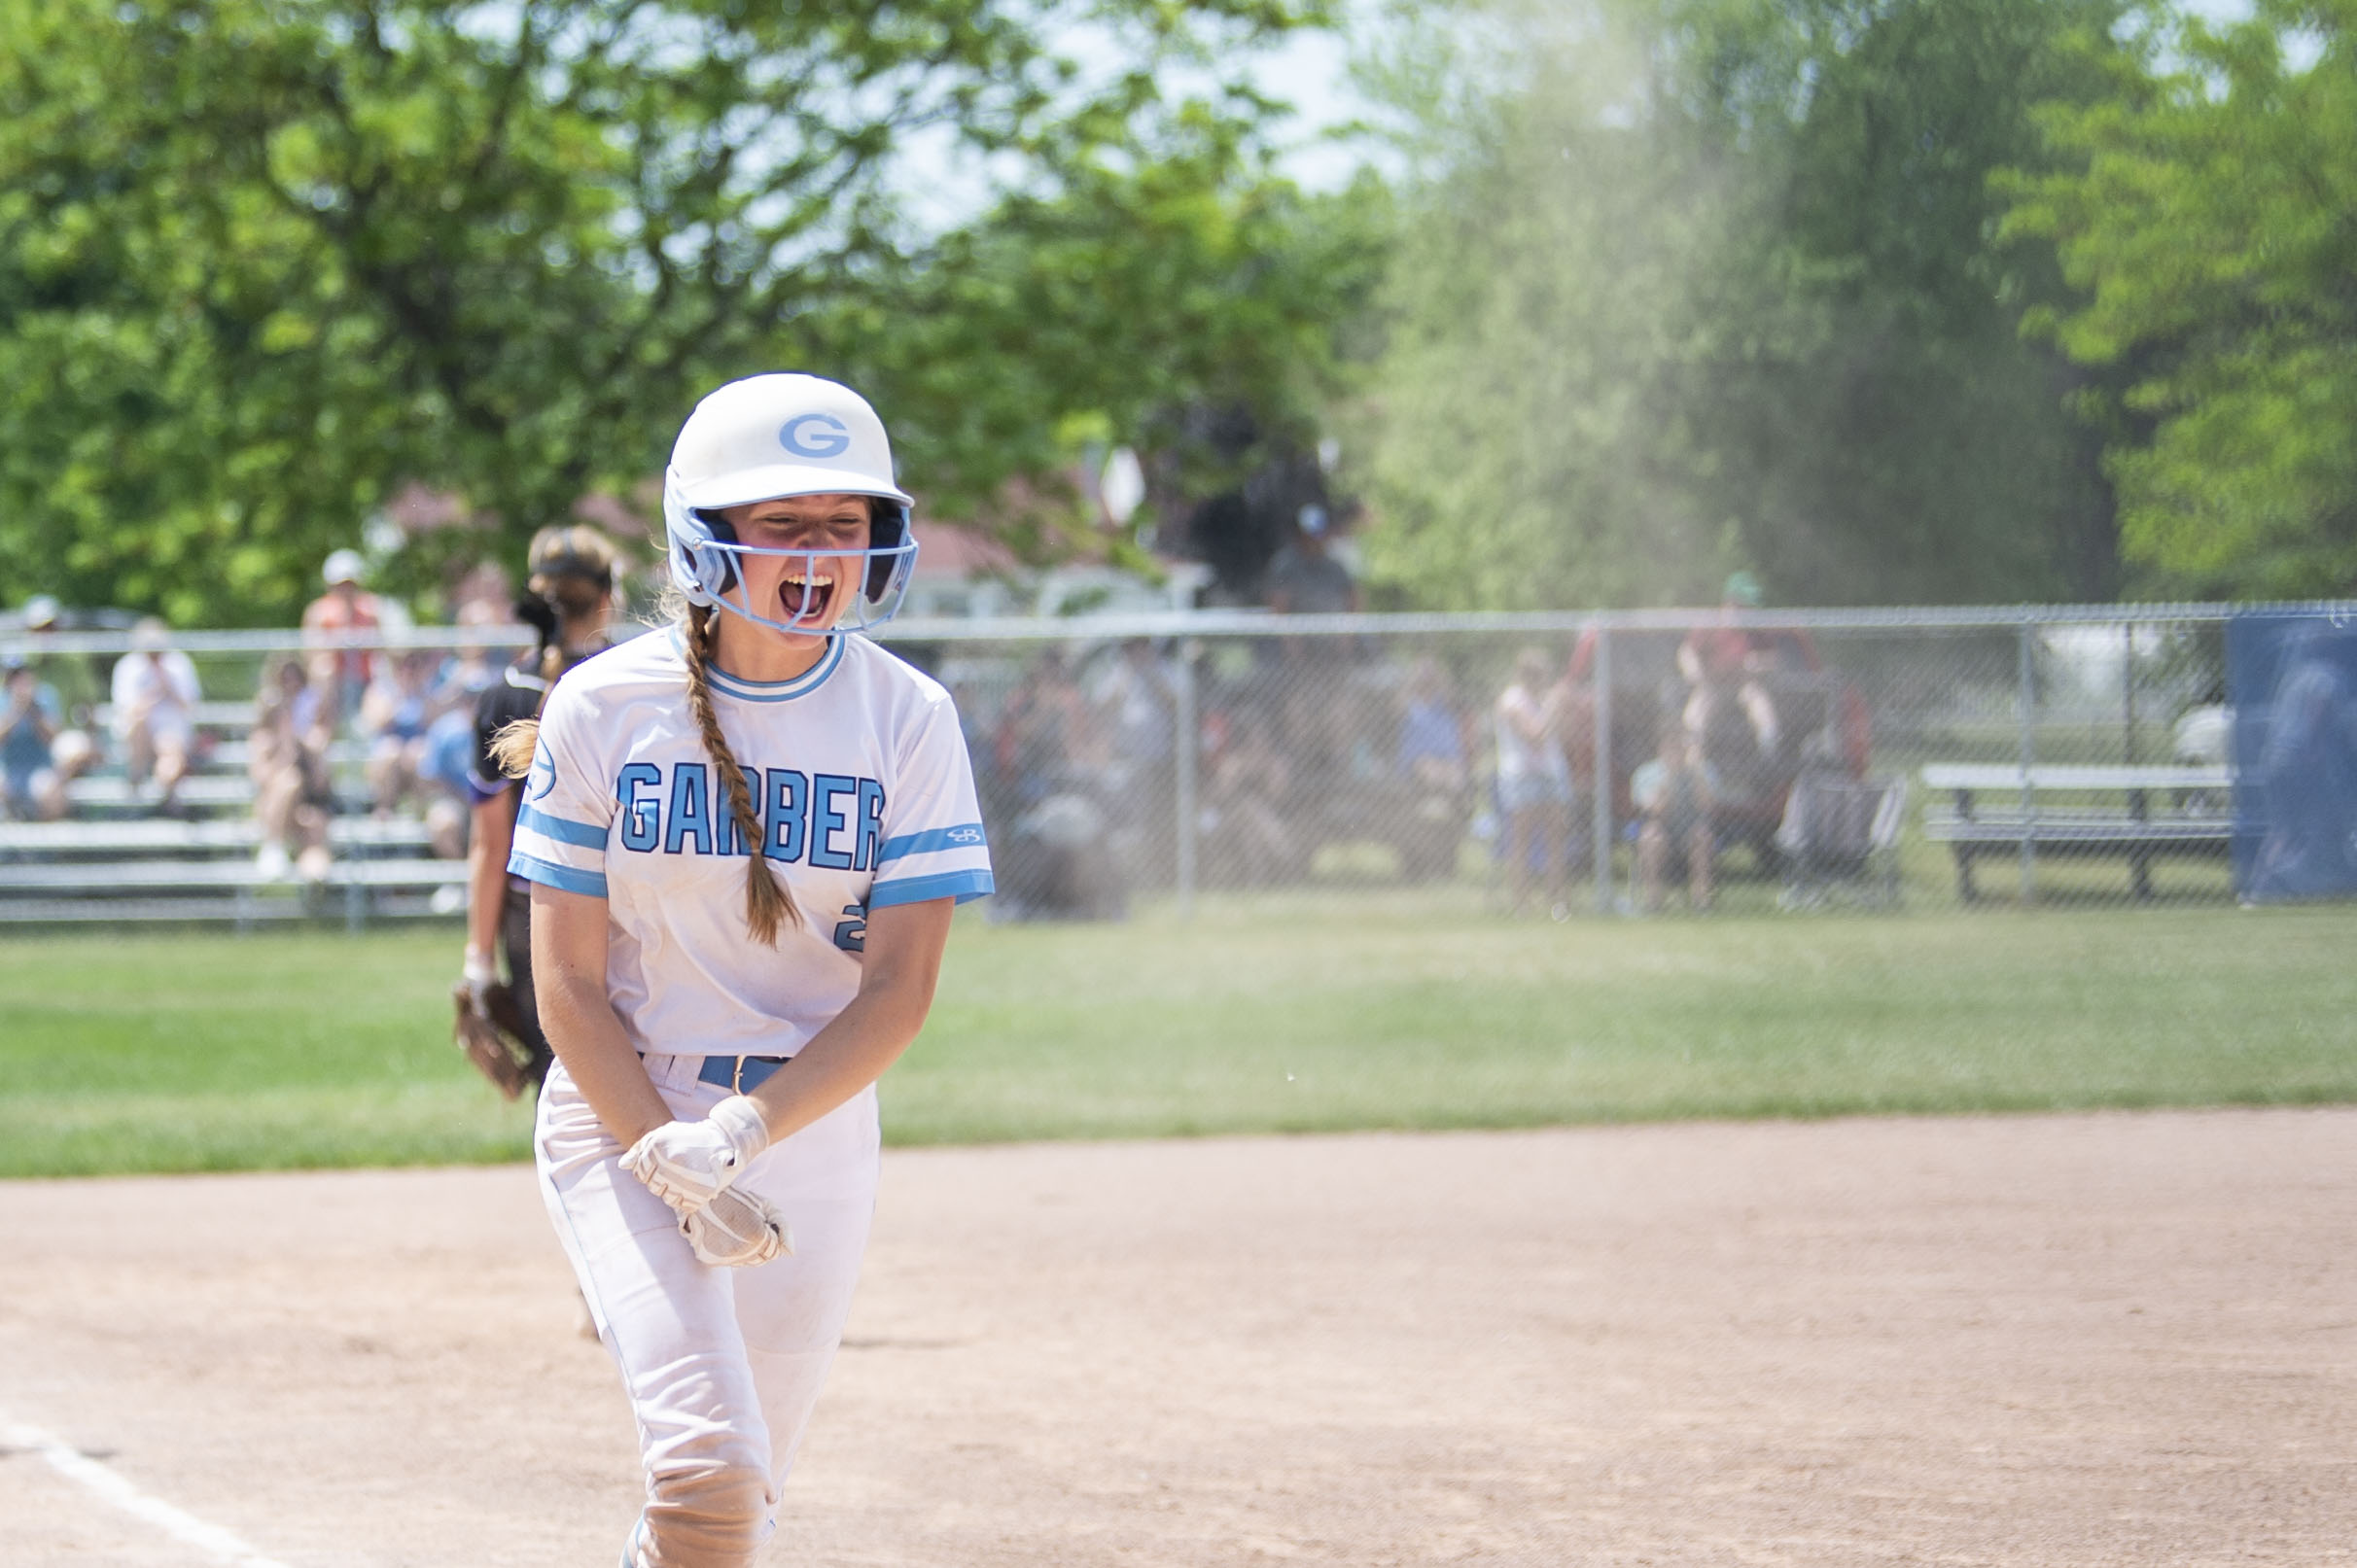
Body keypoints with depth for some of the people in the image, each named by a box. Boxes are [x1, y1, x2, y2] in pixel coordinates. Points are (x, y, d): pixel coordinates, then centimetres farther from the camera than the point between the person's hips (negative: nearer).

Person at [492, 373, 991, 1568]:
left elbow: (898, 994, -9)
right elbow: (569, 986, -6)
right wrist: (672, 1170, -17)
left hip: (814, 1128, 2)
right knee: (710, 1462, -20)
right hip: (623, 1113, -2)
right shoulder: (603, 709, -6)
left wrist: (736, 1139, -21)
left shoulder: (907, 721, -4)